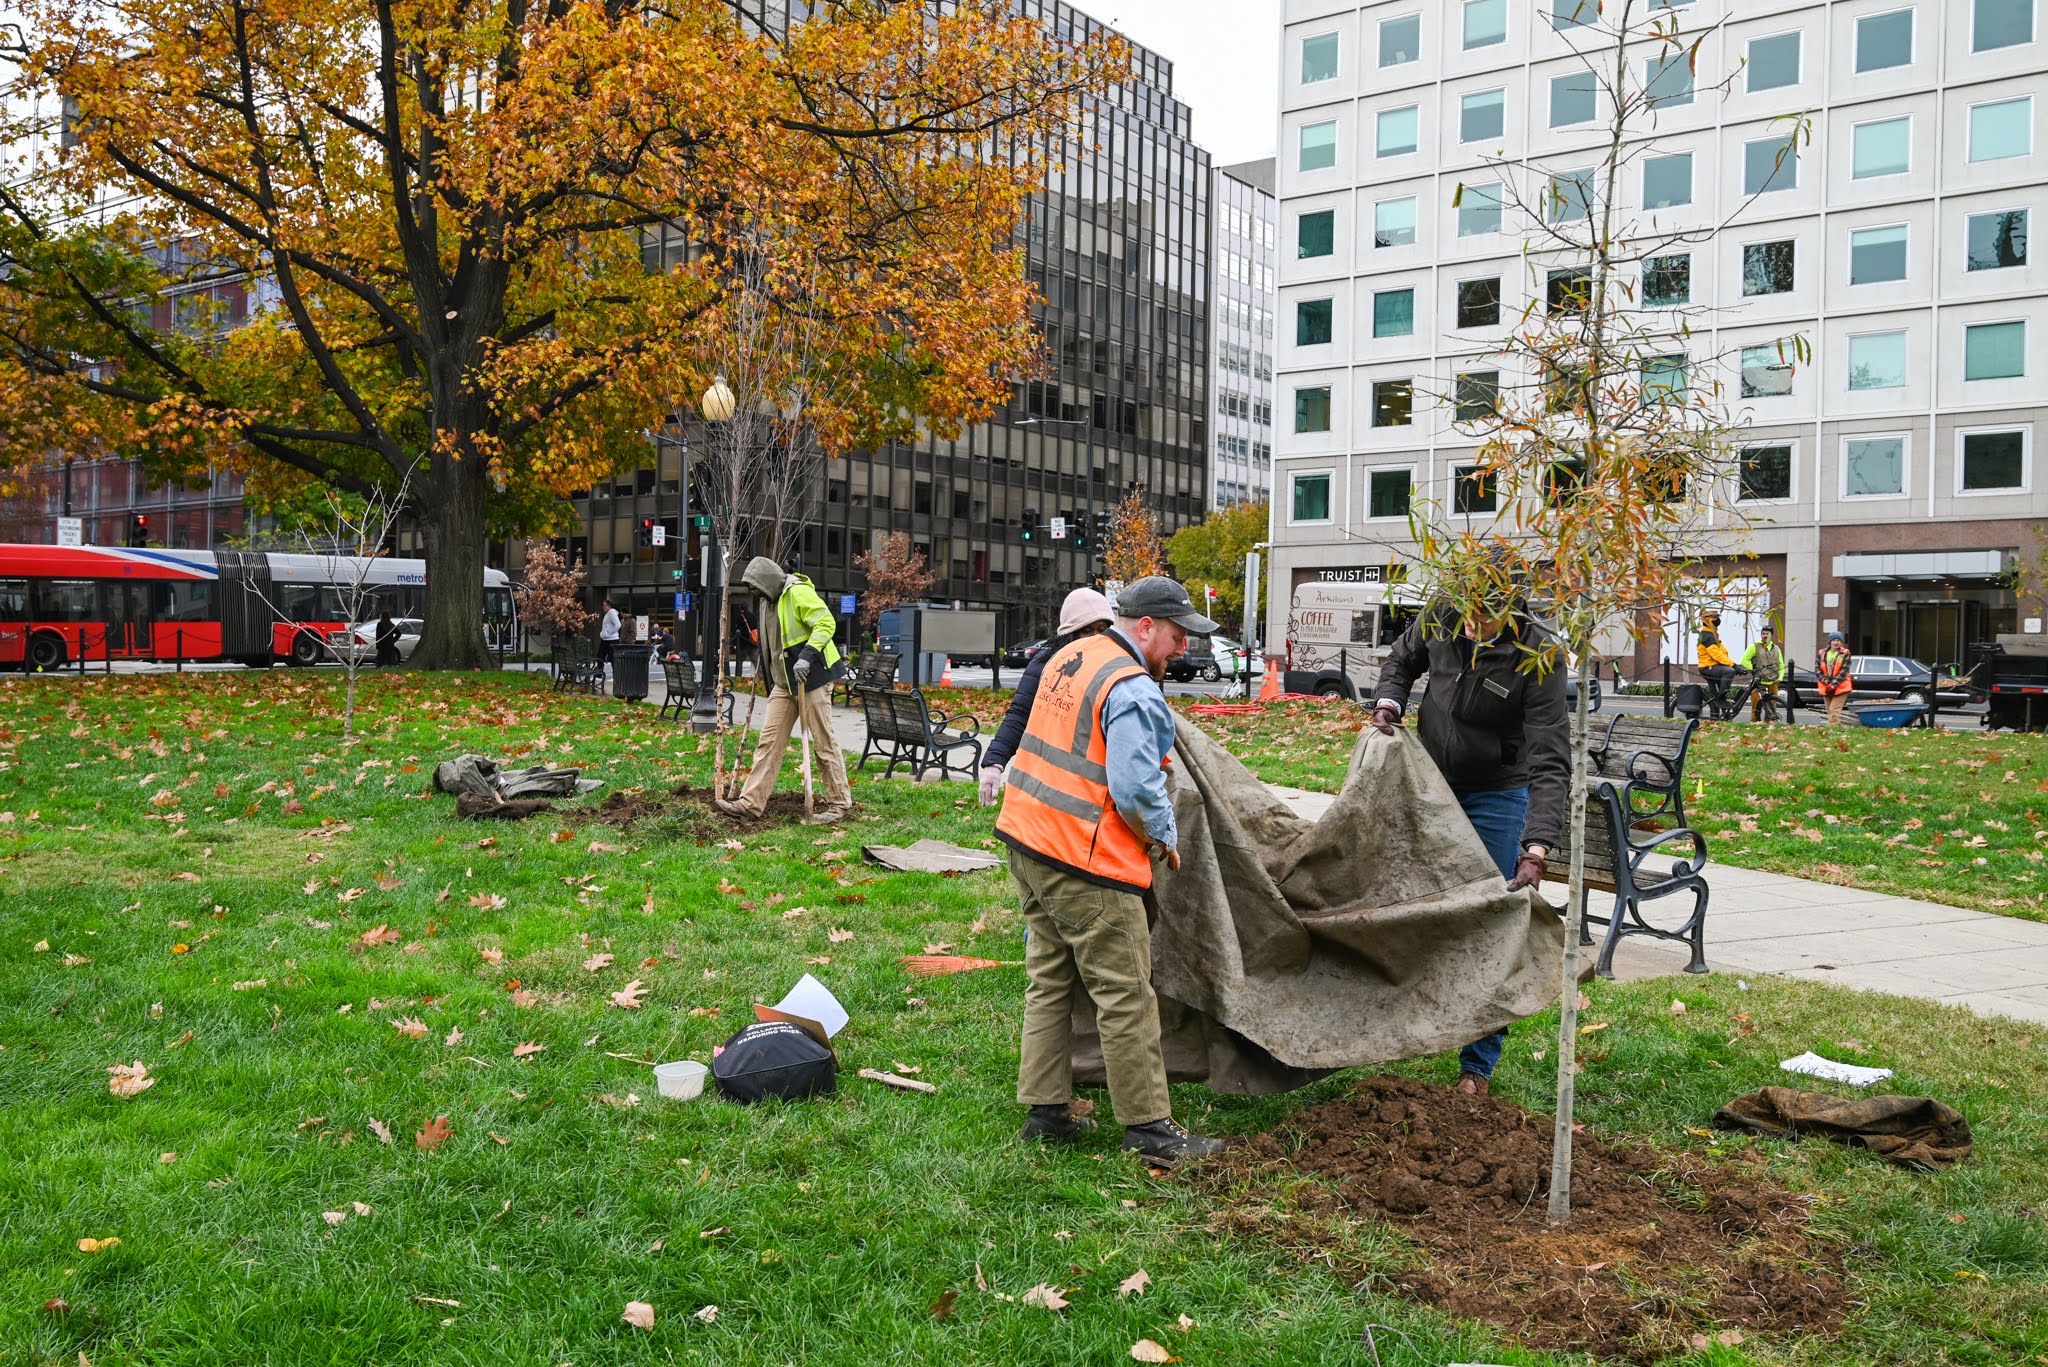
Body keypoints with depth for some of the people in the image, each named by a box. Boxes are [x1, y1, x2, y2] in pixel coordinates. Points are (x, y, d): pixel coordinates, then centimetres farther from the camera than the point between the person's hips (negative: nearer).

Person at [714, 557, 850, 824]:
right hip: (784, 681, 9)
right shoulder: (769, 601, 14)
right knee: (769, 740, 5)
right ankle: (751, 803, 6)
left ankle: (840, 804, 7)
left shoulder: (799, 593, -15)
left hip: (811, 676, -9)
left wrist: (807, 656, -32)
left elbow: (826, 623, -25)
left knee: (822, 741, -3)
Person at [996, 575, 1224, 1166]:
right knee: (1125, 994, -1)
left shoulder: (1067, 657, 12)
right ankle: (1148, 1126, 7)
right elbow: (1137, 790, -22)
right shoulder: (1134, 691, -17)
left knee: (1051, 979, 16)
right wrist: (1164, 839, -3)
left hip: (1027, 838, 10)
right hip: (1086, 860, -9)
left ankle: (1045, 1110, 22)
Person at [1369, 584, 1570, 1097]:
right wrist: (1389, 702, -11)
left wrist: (1536, 851, -40)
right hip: (1429, 784, 4)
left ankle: (1477, 1067, 11)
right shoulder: (1441, 616, -14)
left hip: (1496, 796, -4)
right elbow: (1402, 659, 10)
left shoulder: (1539, 657, -27)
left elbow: (1550, 763, -31)